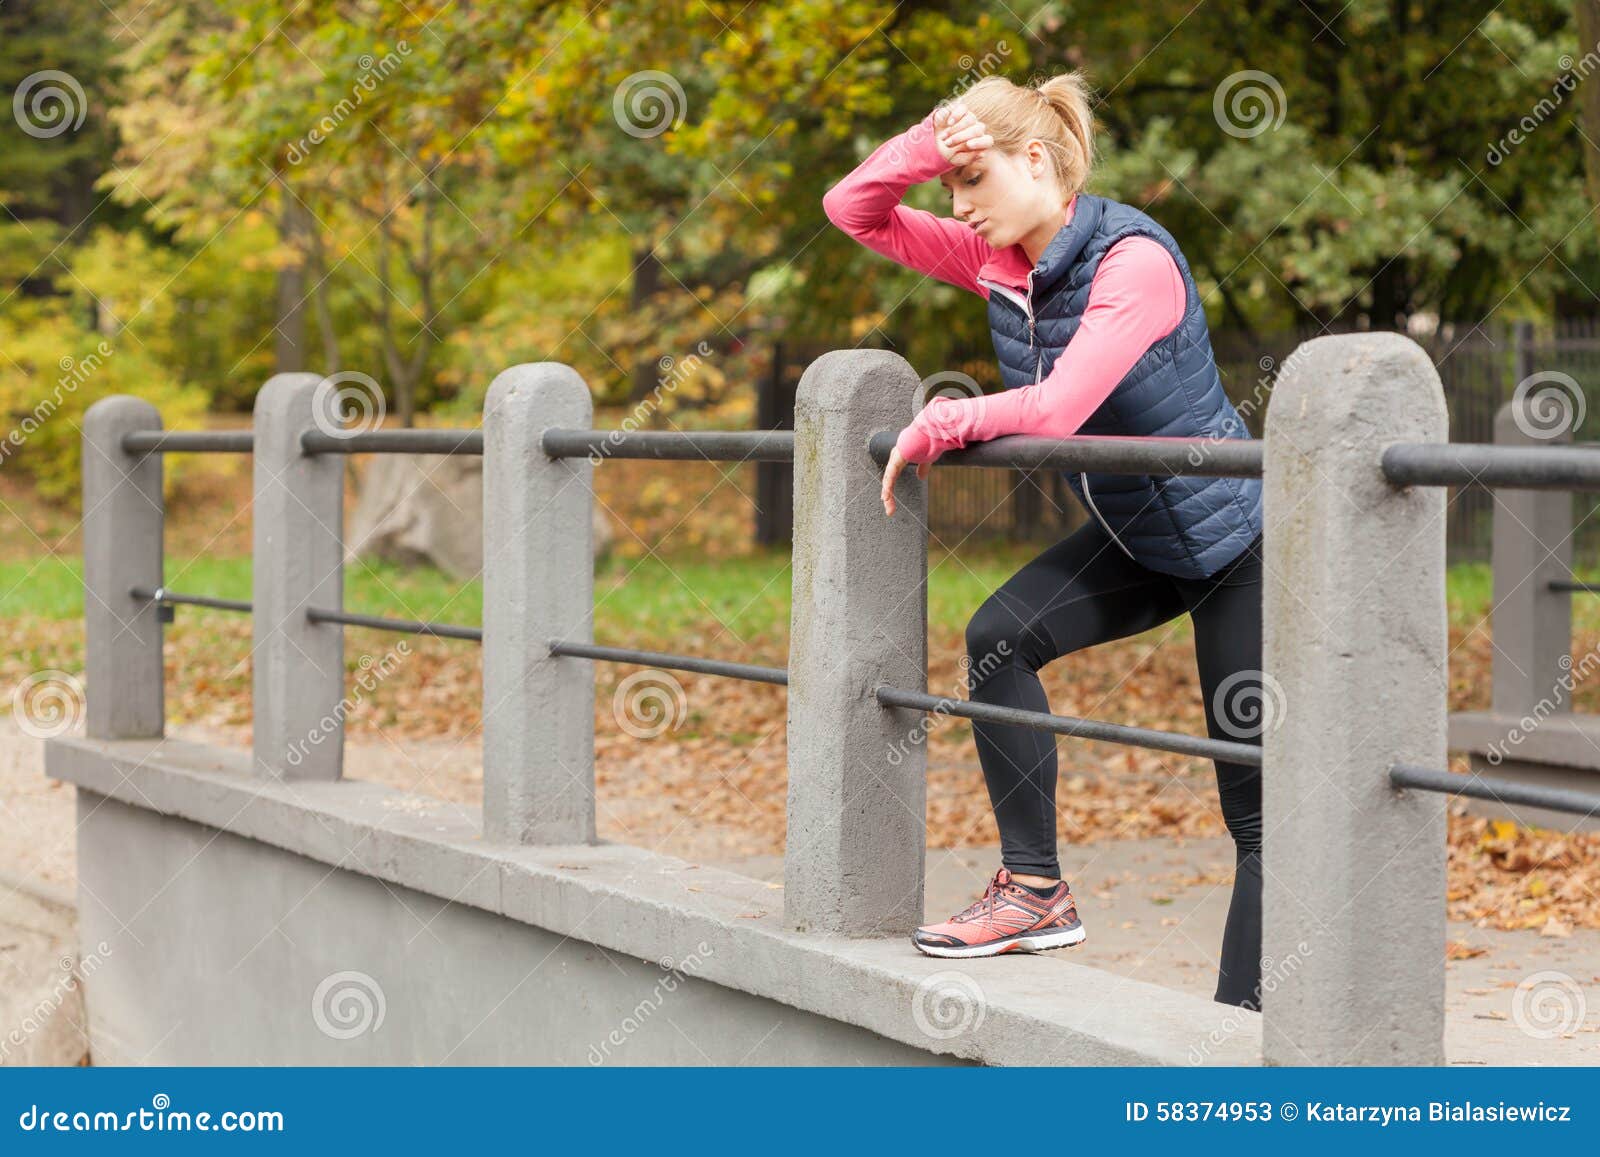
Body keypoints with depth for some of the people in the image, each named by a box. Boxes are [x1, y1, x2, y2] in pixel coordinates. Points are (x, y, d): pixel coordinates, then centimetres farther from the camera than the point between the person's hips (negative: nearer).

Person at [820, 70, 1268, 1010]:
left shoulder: (1134, 259, -25)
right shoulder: (998, 259, -2)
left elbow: (1057, 411, -33)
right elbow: (855, 210, -1)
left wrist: (936, 425, -20)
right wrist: (932, 142, -18)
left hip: (1235, 543, -7)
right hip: (1133, 539, 8)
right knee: (1001, 635, -14)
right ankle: (1037, 890, -4)